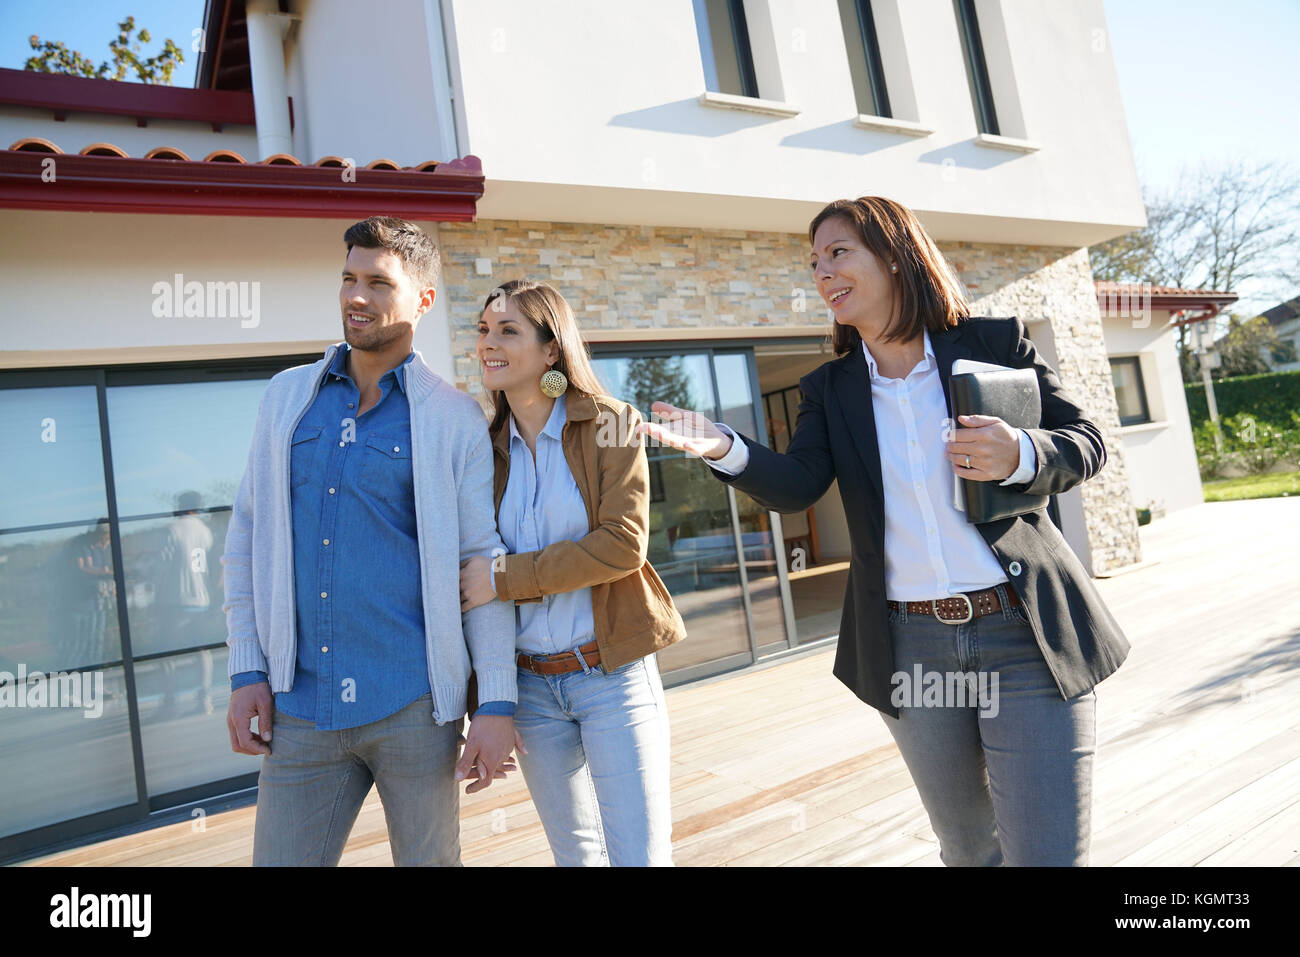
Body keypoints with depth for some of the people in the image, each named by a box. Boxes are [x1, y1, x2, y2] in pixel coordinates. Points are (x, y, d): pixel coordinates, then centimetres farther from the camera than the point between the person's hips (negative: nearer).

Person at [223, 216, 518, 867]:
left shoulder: (454, 420, -3)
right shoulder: (286, 398, 7)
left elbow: (484, 562, -5)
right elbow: (247, 537, 10)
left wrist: (497, 705, -8)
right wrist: (246, 669, 5)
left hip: (414, 706, -2)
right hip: (299, 706, 3)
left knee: (430, 860, 14)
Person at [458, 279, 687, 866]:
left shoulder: (609, 425, -5)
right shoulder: (489, 446, 5)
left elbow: (623, 545, -16)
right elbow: (475, 564, 9)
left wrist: (503, 578, -17)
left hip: (612, 672, -4)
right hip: (530, 684, 4)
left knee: (639, 854, 1)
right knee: (574, 852, 18)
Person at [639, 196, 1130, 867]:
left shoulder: (995, 342, 0)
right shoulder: (830, 389, 7)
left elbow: (1084, 442, 2)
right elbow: (796, 485, -8)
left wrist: (1020, 455, -20)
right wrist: (726, 449, -27)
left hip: (1025, 636, -2)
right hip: (910, 646, 3)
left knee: (1046, 852, 2)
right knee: (969, 849, 19)